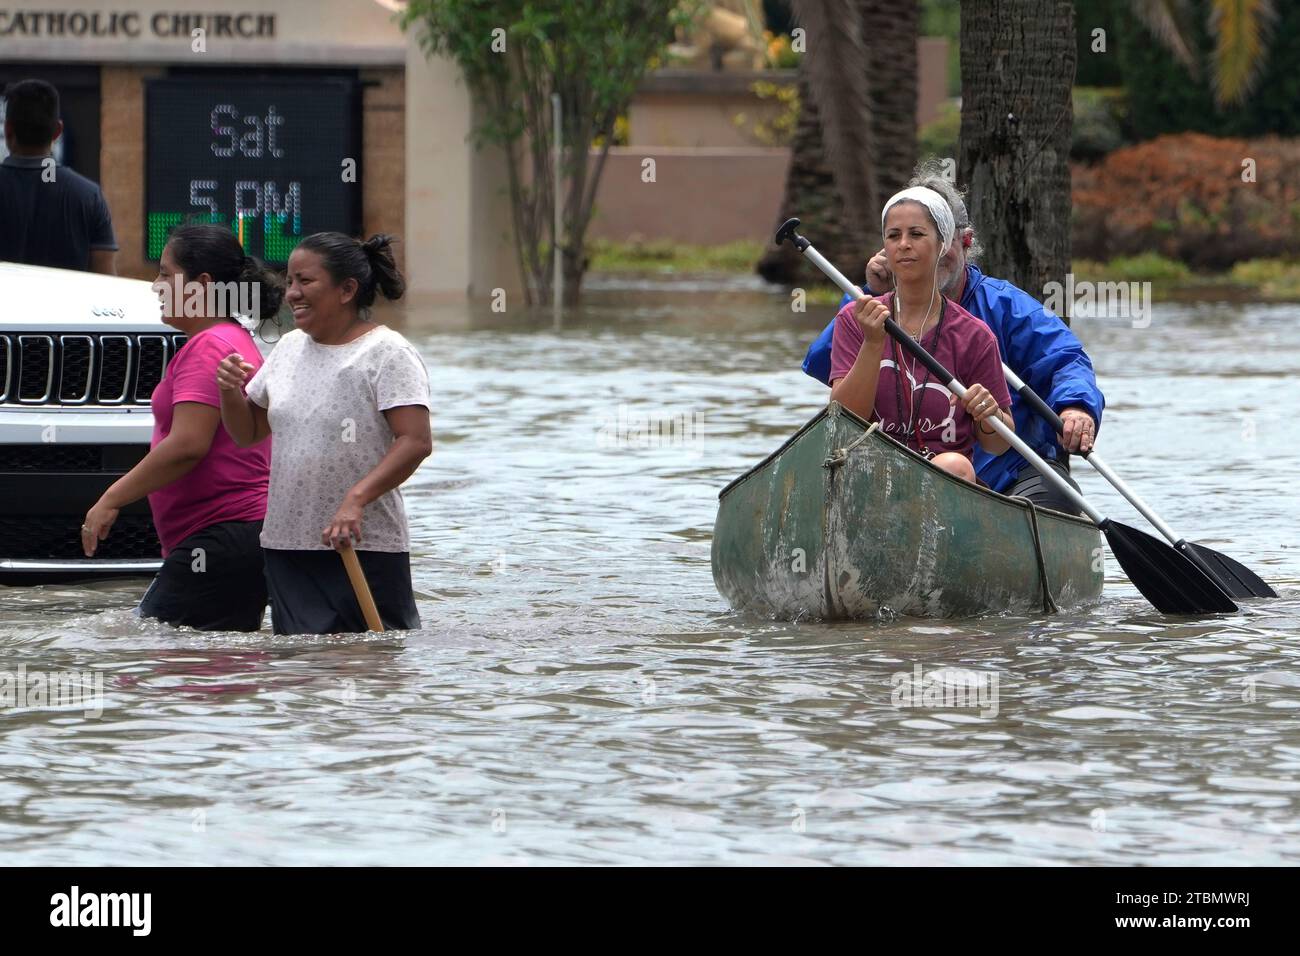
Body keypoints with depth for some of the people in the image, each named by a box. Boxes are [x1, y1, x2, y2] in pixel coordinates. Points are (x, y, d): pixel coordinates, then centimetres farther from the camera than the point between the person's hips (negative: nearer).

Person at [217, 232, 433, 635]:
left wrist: (356, 500, -28)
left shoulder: (387, 353, -7)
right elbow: (247, 433, 24)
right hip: (286, 544, 6)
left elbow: (416, 442, -17)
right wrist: (230, 391, 1)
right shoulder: (289, 348, 15)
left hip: (366, 546, -6)